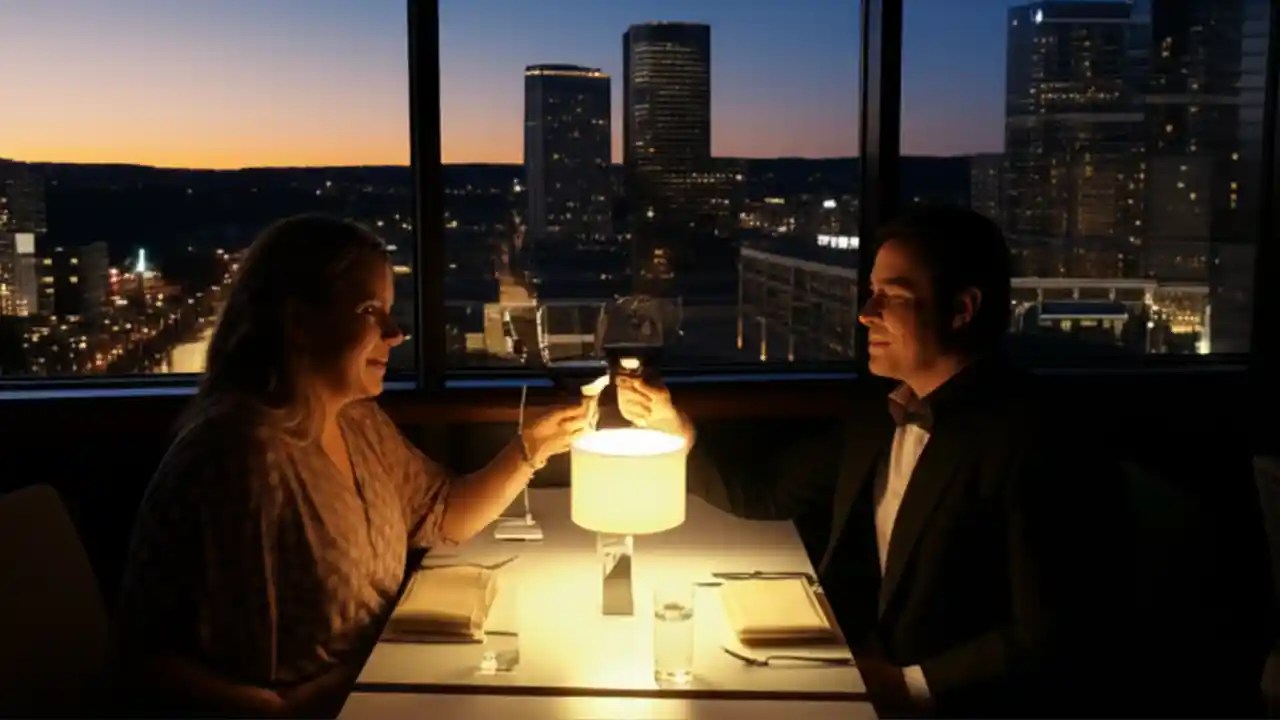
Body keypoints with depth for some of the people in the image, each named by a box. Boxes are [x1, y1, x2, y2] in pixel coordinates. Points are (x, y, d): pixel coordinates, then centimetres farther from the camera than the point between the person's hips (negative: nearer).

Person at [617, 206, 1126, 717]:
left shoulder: (1024, 443, -19)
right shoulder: (875, 407, 4)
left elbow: (1046, 641, -19)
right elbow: (770, 492, 11)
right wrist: (676, 431, -1)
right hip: (856, 672, 7)